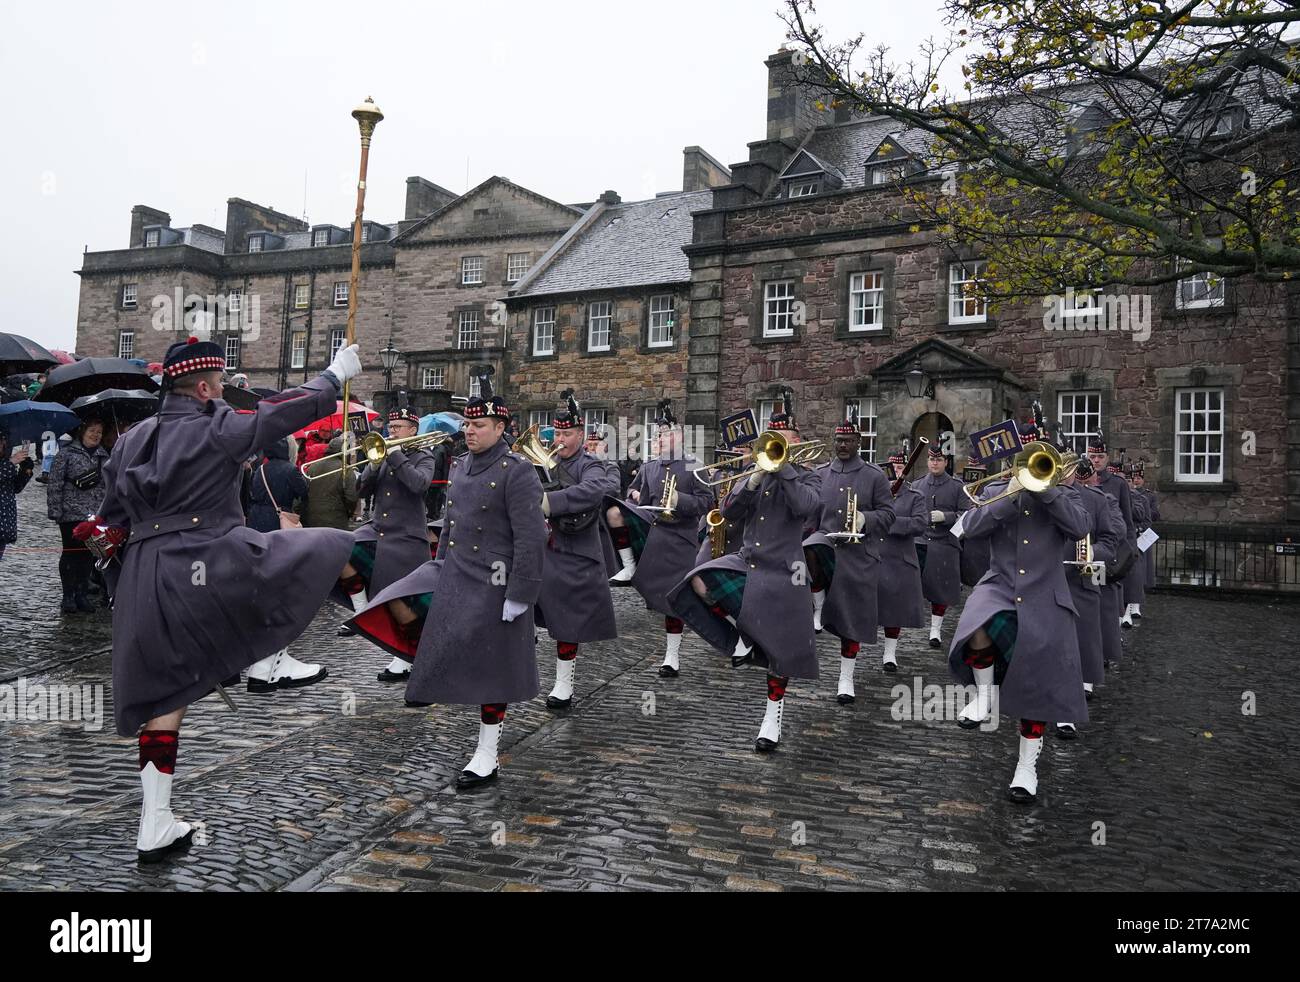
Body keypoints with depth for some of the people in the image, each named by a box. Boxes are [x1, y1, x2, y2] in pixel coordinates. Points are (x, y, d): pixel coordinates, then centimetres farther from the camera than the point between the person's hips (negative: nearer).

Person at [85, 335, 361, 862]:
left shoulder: (133, 439, 14)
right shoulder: (216, 429, -7)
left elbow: (112, 519, 18)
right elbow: (285, 412, 0)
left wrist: (126, 573, 28)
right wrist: (336, 374, 15)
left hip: (144, 578, 7)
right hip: (208, 566, -7)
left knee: (162, 696, 14)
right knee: (326, 548, 5)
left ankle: (155, 826, 18)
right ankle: (271, 660, 5)